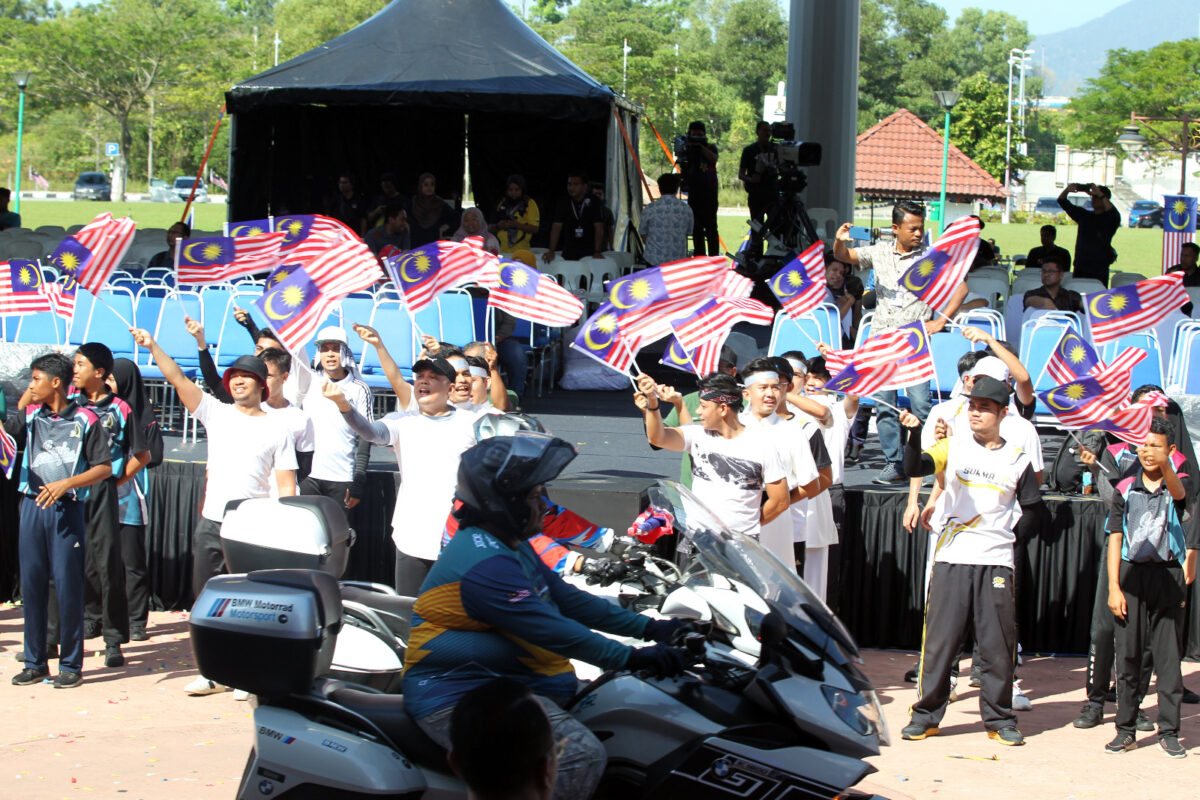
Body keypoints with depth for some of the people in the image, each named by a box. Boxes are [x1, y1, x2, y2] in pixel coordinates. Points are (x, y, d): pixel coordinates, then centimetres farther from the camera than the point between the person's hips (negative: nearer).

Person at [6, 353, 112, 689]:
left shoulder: (85, 420, -1)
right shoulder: (30, 416, 11)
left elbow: (104, 467, -3)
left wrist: (66, 483, -13)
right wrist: (21, 405, -5)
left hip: (67, 508, -4)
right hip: (32, 507, 4)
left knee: (68, 586, -2)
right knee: (31, 585, 6)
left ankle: (71, 664, 5)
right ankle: (35, 662, 14)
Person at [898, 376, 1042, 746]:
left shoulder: (1017, 458, 7)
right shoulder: (953, 447, 5)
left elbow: (1032, 508, 16)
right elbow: (914, 468, -13)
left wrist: (1011, 535, 4)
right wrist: (915, 433, -29)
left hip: (996, 563, 1)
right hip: (951, 559, -1)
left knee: (999, 643, 3)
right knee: (938, 639, 1)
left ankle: (999, 719, 14)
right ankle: (926, 714, 10)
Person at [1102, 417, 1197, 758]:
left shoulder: (1180, 483, 2)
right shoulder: (1125, 490, 6)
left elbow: (1179, 491, -24)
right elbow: (1115, 539, 5)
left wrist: (1165, 465, -46)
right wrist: (1113, 587, -3)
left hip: (1168, 577, -1)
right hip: (1132, 576, 1)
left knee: (1168, 656, 1)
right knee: (1127, 656, 3)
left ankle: (1169, 731, 8)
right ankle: (1126, 730, 11)